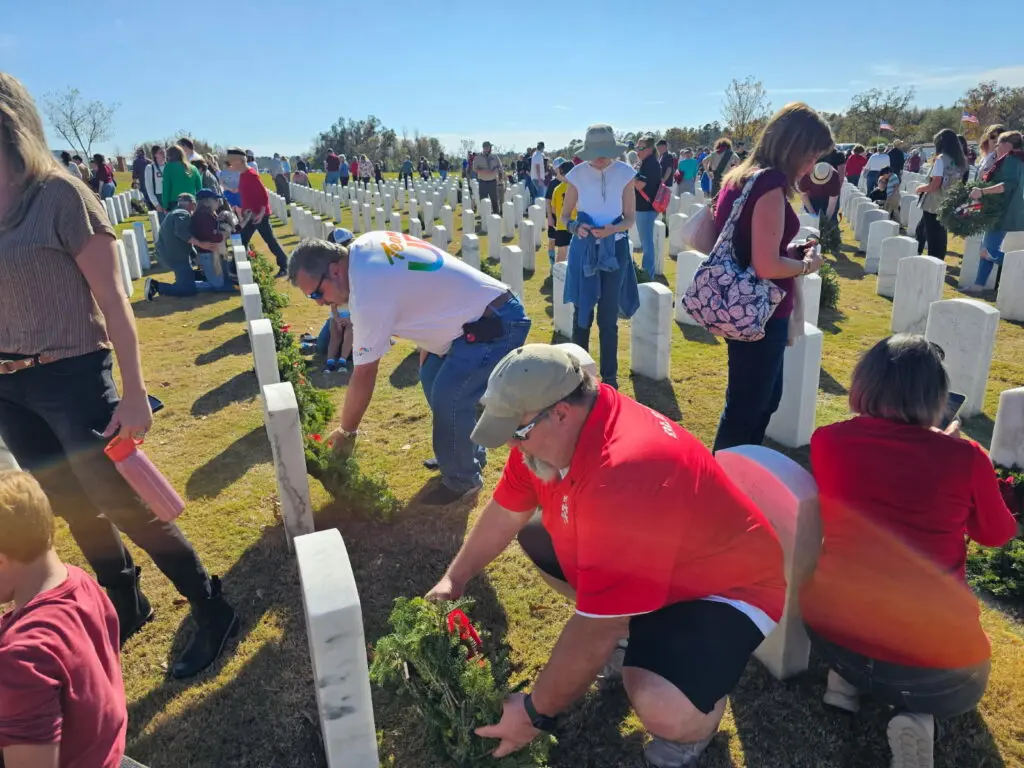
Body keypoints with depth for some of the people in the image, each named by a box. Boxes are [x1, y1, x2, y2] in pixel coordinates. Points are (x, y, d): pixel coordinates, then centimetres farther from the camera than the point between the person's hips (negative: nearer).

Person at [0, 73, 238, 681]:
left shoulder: (59, 195, -13)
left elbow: (113, 301, -13)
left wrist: (134, 396, -15)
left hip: (71, 379, -6)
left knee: (125, 507, 1)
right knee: (74, 510, 18)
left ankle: (214, 613, 19)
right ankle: (126, 609, 39)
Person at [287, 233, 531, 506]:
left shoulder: (368, 295, -25)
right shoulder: (364, 246, 1)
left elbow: (364, 376, -16)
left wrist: (346, 431, -3)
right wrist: (427, 347, 13)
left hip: (495, 326, -10)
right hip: (483, 310, 10)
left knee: (448, 401, -13)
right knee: (432, 380, 16)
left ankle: (462, 479, 9)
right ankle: (470, 454, 31)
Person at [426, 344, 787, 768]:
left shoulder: (623, 475, -39)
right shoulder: (554, 429, -13)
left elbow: (596, 626, -32)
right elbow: (505, 512, 4)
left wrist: (536, 712, -19)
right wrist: (453, 580, 5)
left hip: (728, 586, -8)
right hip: (642, 562, 8)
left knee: (662, 709, -33)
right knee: (533, 538, 9)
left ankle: (698, 707, 4)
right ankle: (634, 635, 18)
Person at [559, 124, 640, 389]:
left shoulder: (625, 173, -6)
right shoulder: (577, 174, -5)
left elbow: (630, 217, -1)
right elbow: (564, 216, 2)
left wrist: (612, 229, -22)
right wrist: (575, 227, -21)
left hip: (615, 248, 0)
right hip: (584, 249, 1)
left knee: (608, 317, 3)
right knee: (582, 312, 7)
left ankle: (609, 377, 16)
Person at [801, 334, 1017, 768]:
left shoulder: (828, 441, -5)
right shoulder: (966, 458, -10)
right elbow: (998, 535, 11)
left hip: (831, 631, 3)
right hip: (937, 665, -2)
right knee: (964, 683, 35)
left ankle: (845, 676, 14)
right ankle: (919, 716, 4)